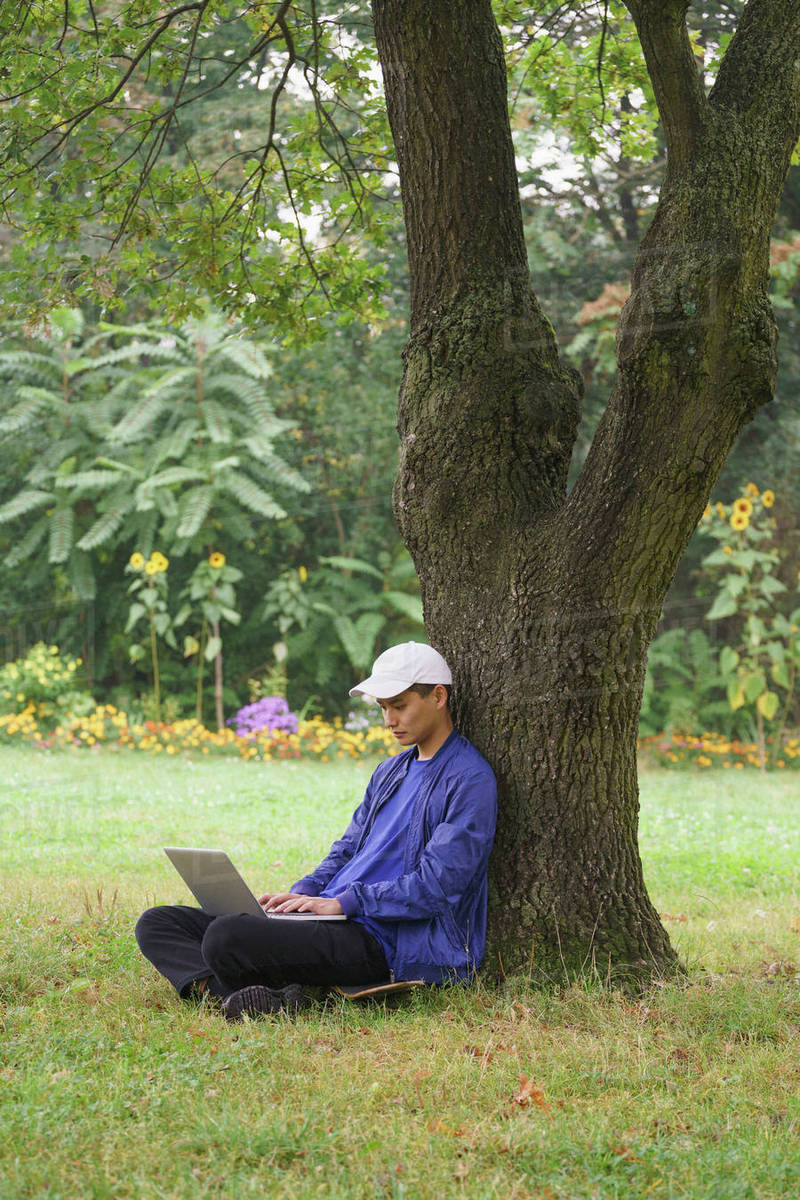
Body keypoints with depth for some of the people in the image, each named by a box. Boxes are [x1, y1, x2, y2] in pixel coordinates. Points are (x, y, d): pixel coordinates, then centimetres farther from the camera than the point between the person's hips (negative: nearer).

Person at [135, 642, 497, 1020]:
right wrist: (304, 893, 4)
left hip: (382, 941, -10)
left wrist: (343, 903, -17)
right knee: (157, 922, -1)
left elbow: (438, 886, -16)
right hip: (333, 919, 10)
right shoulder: (390, 771, 23)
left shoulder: (468, 779, -7)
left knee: (225, 937, -34)